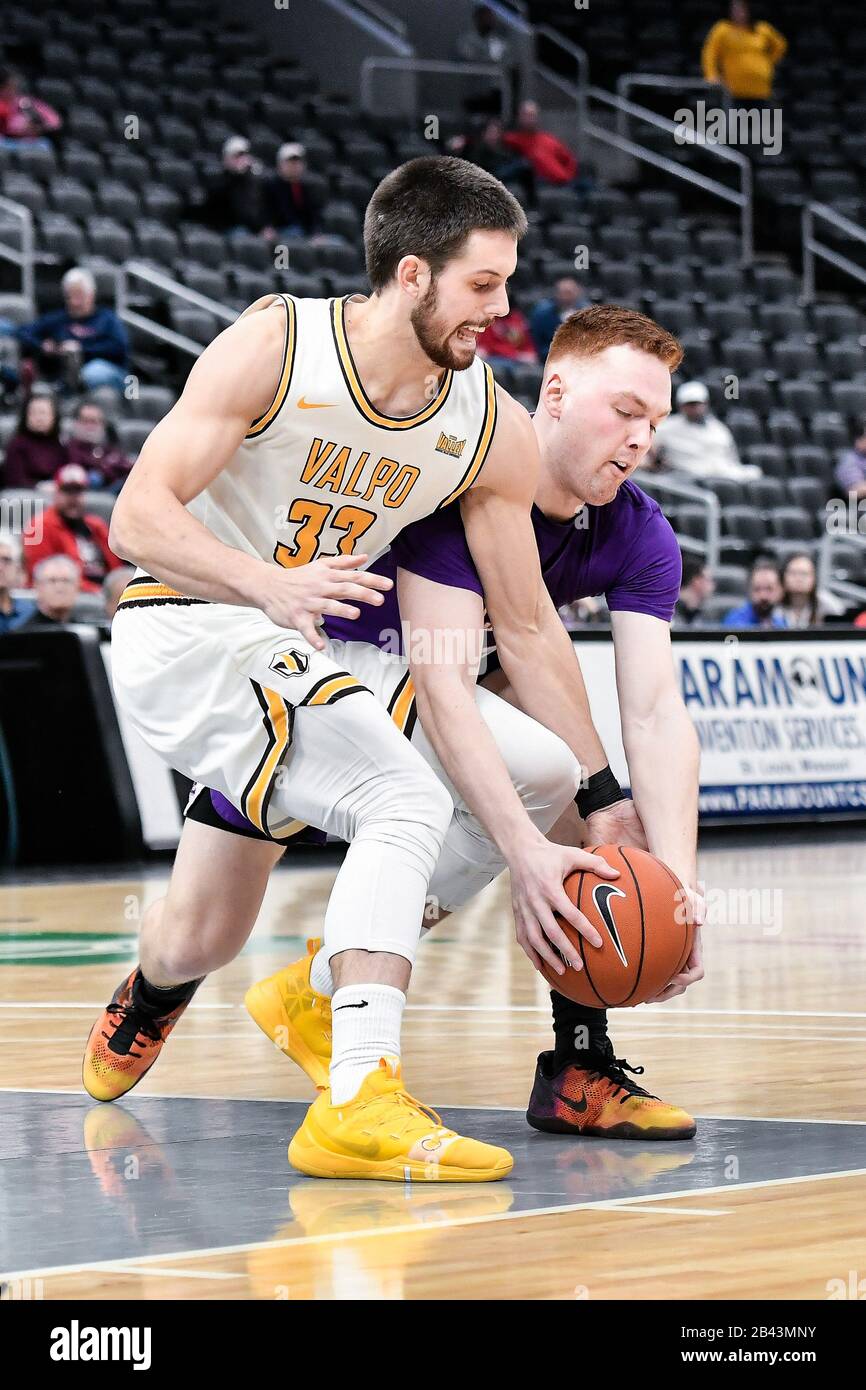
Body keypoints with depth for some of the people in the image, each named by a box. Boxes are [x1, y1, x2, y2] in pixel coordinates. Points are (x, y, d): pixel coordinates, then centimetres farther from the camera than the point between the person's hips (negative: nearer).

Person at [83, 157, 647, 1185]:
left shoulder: (494, 432, -4)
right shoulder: (273, 348, -17)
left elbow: (526, 628, 4)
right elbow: (138, 517, -22)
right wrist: (272, 587, -40)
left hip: (301, 653, 7)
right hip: (184, 629, -7)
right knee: (407, 804, -28)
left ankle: (334, 983, 20)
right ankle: (359, 1102, -36)